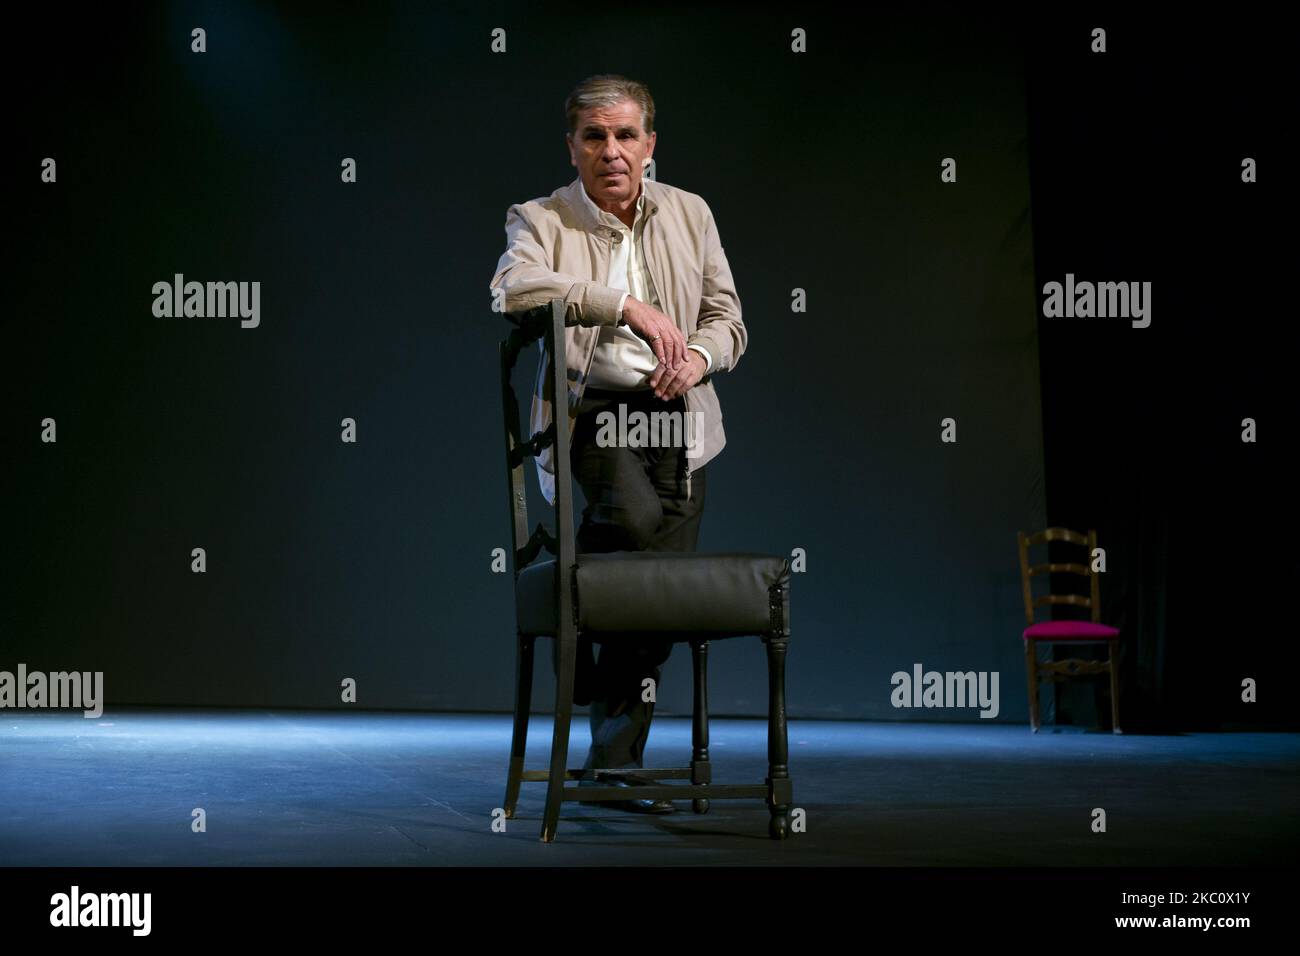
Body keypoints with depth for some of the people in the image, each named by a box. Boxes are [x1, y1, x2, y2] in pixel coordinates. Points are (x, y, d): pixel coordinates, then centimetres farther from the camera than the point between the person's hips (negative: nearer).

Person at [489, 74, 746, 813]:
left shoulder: (691, 215, 13)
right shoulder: (540, 220, 0)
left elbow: (728, 319, 15)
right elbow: (514, 286, -22)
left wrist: (698, 356, -9)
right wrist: (628, 305, -28)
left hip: (673, 413, 4)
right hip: (590, 410, -4)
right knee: (637, 518, -34)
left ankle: (616, 764, 5)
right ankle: (579, 639, -4)